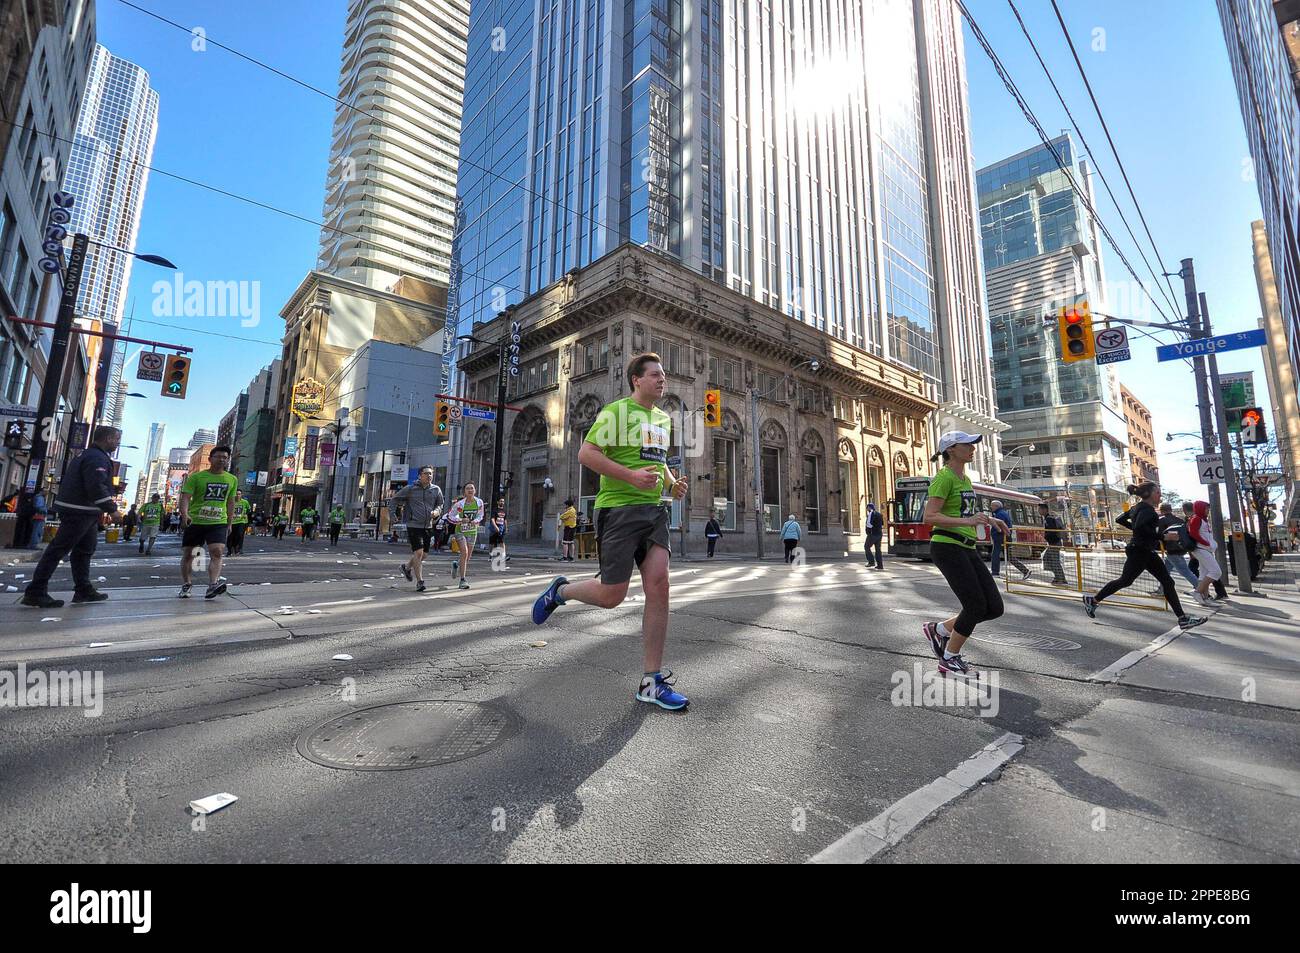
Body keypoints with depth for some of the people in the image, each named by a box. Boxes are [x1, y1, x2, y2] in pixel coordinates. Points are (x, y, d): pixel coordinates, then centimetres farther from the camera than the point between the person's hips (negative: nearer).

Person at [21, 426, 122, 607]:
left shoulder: (87, 455, 19)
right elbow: (97, 487, -27)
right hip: (80, 512, -11)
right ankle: (35, 592, -2)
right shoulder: (97, 458, -17)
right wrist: (112, 509, -22)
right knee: (58, 550, -6)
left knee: (85, 550, 14)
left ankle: (84, 590, 20)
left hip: (86, 512, 11)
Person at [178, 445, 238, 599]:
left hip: (219, 523, 1)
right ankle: (185, 585, 26)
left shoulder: (232, 479, 8)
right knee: (188, 555, 9)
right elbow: (186, 497, -10)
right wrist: (185, 514, -27)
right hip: (194, 522, -1)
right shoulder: (196, 477, -3)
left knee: (217, 552, -17)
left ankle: (212, 585, -25)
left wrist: (229, 523, 16)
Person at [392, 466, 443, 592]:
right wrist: (406, 504, 6)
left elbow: (440, 505, 13)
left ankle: (407, 567, 41)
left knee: (424, 554, 12)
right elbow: (395, 498, 10)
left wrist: (436, 511, -7)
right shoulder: (410, 489, -4)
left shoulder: (436, 489, 4)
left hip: (428, 526, 5)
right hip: (414, 525, -5)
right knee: (418, 552, -13)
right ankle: (419, 582, -6)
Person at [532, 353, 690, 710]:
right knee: (611, 595, -3)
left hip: (654, 509, 7)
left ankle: (651, 682, 2)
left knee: (658, 583, -7)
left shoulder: (663, 418, 19)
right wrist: (631, 475, -21)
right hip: (619, 509, -6)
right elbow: (586, 453, -12)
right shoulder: (617, 411, -5)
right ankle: (560, 591, 31)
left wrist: (673, 482, 12)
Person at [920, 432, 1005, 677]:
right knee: (976, 606, -8)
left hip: (967, 549, 9)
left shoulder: (965, 479, 18)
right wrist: (968, 521, -27)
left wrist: (988, 519, 18)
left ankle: (940, 629, 18)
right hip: (947, 546, -9)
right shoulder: (943, 477, -10)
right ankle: (949, 659, 10)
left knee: (994, 607, 2)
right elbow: (929, 517, -19)